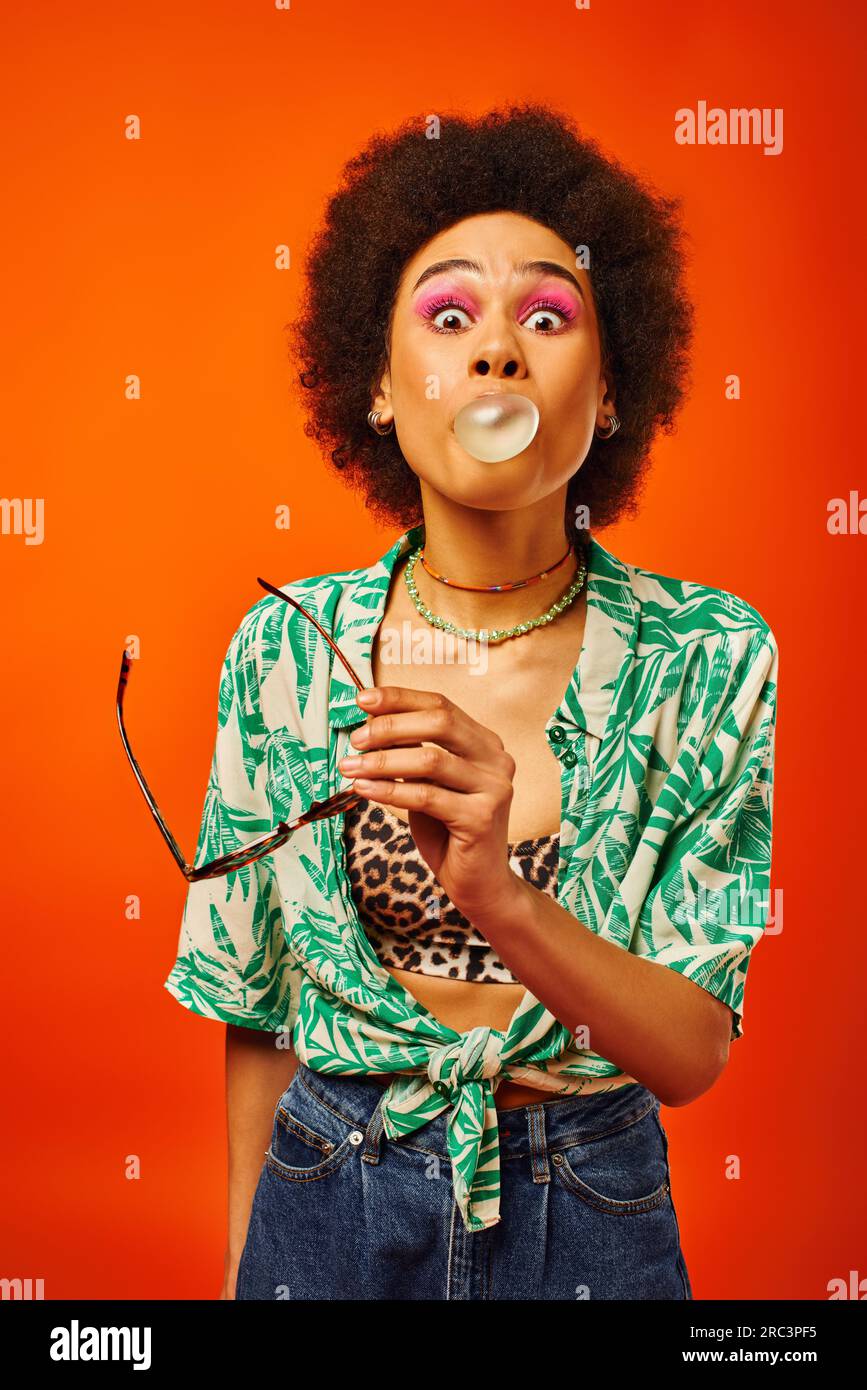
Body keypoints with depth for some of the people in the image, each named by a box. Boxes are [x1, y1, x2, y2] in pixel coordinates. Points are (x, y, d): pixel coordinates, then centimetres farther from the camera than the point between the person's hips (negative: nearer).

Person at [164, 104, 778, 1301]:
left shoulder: (712, 657, -14)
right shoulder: (285, 646, -10)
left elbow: (692, 1054, -15)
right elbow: (255, 1005, 0)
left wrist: (495, 891, -32)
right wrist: (241, 1261, 8)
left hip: (588, 1216, 0)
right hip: (325, 1203, 1)